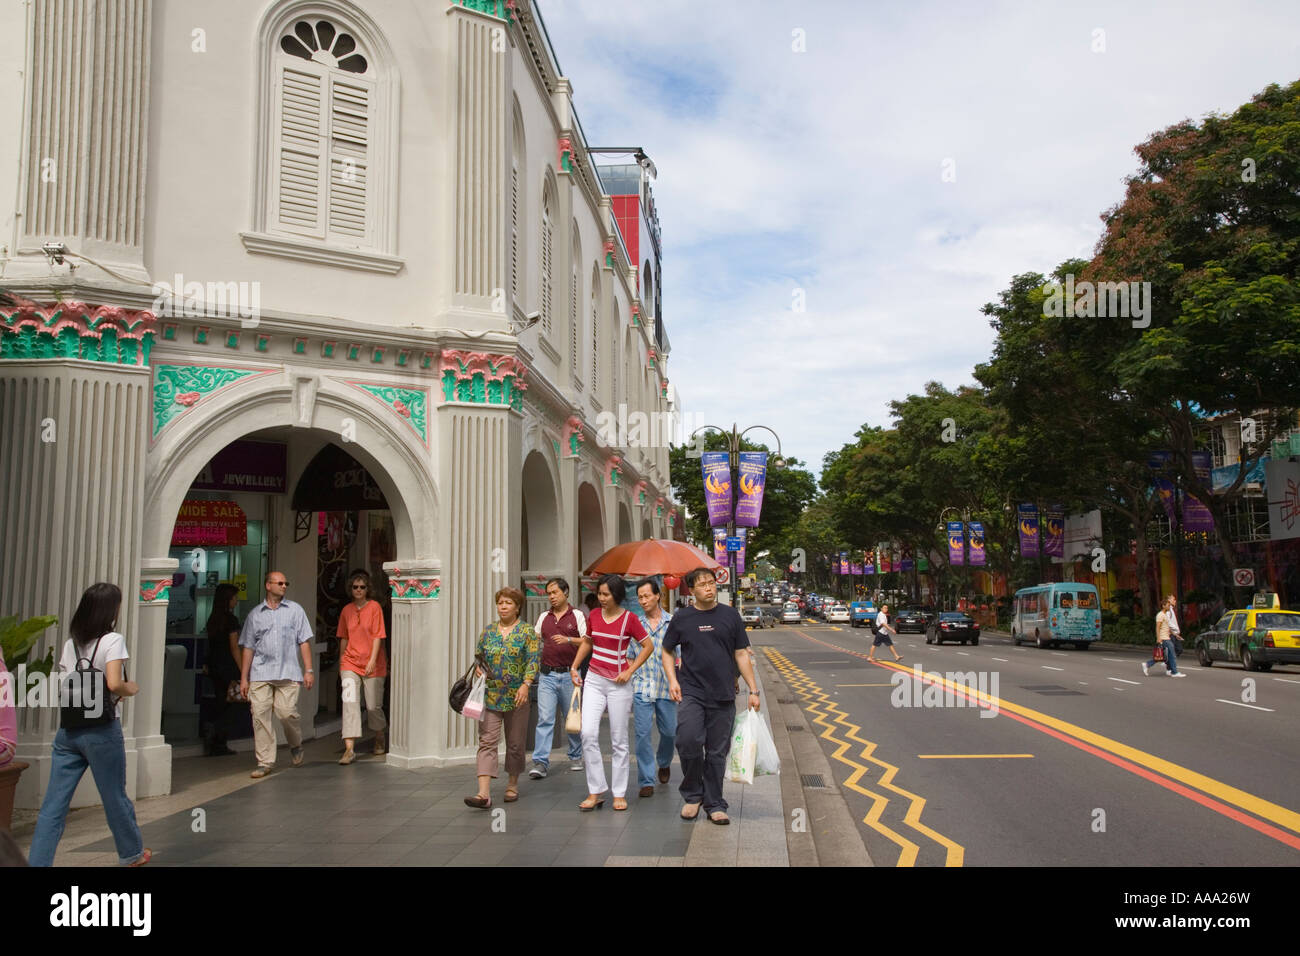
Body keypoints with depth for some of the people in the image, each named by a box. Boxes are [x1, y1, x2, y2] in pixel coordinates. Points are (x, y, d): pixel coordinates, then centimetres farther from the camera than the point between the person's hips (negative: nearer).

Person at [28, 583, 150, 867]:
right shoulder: (112, 640, -10)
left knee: (53, 806, 4)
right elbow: (114, 684, -20)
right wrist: (132, 688, -1)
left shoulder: (71, 643, 9)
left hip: (68, 729, 5)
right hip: (101, 730, -5)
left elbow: (63, 688, 6)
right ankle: (133, 853, 28)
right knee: (115, 798, 11)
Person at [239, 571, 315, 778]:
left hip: (288, 673, -1)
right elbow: (248, 648, 14)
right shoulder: (255, 614, 12)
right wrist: (244, 677, 10)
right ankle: (265, 762, 3)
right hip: (260, 674, 1)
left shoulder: (295, 610, 10)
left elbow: (304, 642, 8)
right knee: (260, 715, -5)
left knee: (287, 713, -10)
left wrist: (309, 670, 1)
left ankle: (296, 746, 19)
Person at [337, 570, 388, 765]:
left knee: (373, 706, 5)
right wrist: (341, 663, 16)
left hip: (372, 665, -3)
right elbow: (344, 638, 16)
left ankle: (380, 740, 31)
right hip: (350, 663, 3)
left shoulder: (374, 607, -4)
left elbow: (378, 636, -8)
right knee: (349, 701, -12)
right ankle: (349, 749, -13)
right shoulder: (346, 610, 8)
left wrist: (372, 660, -15)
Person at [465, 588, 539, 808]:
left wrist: (526, 685, -18)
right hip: (490, 695, 2)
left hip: (517, 697, -2)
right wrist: (478, 669, -1)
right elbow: (478, 656, 19)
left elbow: (534, 660, -7)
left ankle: (512, 785, 25)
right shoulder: (488, 631, 9)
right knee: (487, 742, -7)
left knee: (515, 744, 8)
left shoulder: (527, 632, -2)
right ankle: (484, 794, -13)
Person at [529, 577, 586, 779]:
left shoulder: (577, 616, 1)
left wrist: (568, 640, -22)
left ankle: (575, 757, 25)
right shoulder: (543, 617, 12)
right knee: (545, 718, -7)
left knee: (571, 718, 9)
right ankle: (540, 762, -8)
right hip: (547, 675, 2)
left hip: (569, 674, -2)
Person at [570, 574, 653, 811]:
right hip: (594, 680, 3)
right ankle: (595, 792, 0)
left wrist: (629, 671, -8)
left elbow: (648, 646, -1)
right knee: (588, 733, -9)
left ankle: (620, 794, 15)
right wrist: (574, 667, 12)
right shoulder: (594, 615, 5)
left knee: (619, 740, 3)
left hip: (618, 684, -3)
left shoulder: (629, 618, -8)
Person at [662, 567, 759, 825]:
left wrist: (753, 690, 5)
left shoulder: (730, 615, 6)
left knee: (717, 752, 6)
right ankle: (692, 795, 5)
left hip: (723, 697, 1)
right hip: (691, 693, -1)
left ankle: (714, 805, 21)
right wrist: (672, 680, -1)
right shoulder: (681, 618, 4)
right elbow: (667, 651, 14)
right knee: (688, 741, -18)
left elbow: (741, 654, 9)